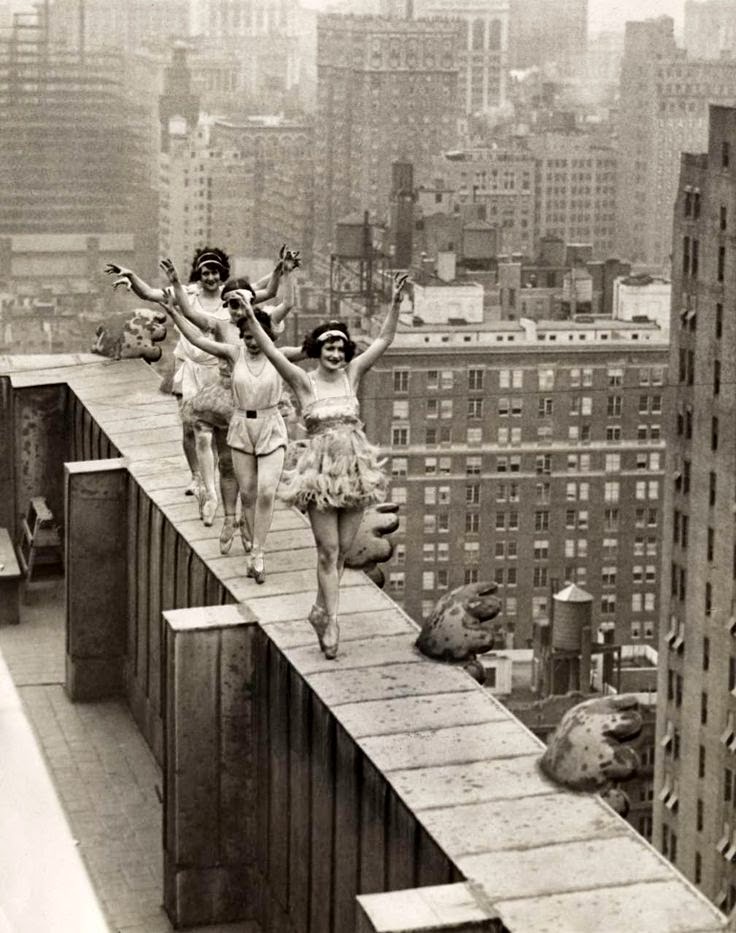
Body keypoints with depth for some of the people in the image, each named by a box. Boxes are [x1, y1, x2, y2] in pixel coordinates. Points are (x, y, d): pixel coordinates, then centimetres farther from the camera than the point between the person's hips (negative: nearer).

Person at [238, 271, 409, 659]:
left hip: (353, 467, 4)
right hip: (320, 469, -4)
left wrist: (395, 302, -6)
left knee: (342, 549, 9)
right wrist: (251, 320, -25)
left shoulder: (351, 375, 6)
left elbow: (383, 340, 3)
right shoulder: (304, 381, -3)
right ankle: (332, 623, 0)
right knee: (328, 549, -4)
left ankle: (321, 611, 25)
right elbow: (271, 352, -14)